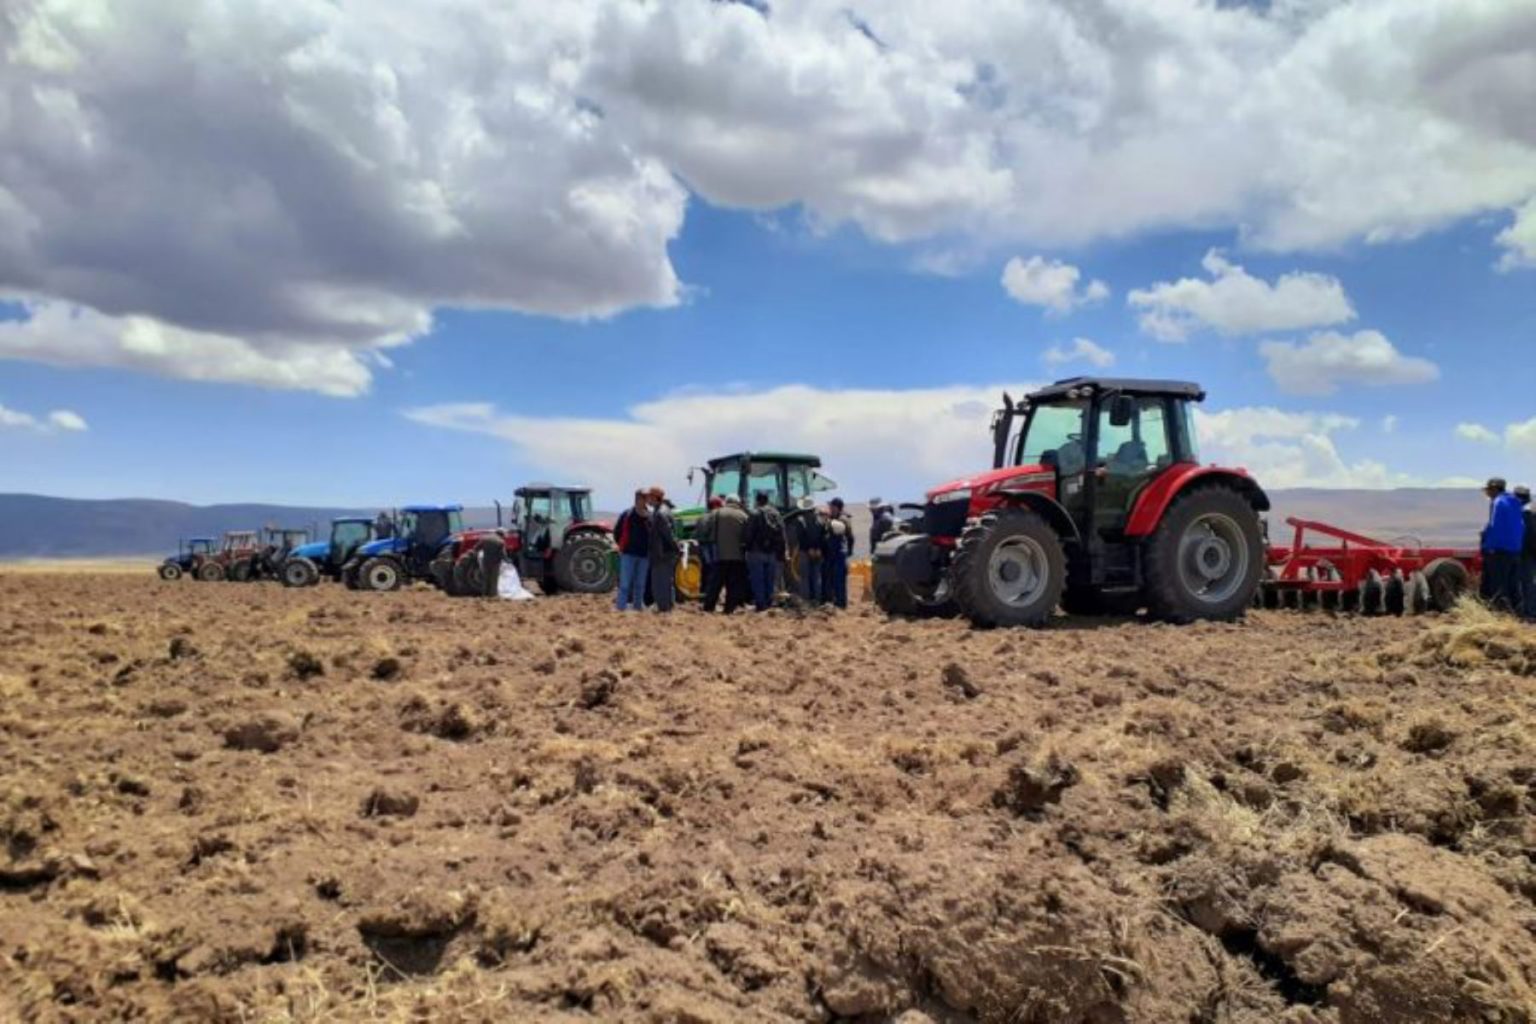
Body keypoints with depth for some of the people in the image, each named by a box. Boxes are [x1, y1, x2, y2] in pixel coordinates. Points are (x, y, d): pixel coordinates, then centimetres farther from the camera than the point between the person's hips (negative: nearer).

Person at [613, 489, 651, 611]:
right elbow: (617, 531, 5)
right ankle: (621, 607, -2)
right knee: (625, 583, -4)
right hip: (629, 554, -3)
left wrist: (649, 549, 5)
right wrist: (622, 546, 5)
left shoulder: (650, 517, 1)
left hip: (644, 555, 3)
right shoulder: (626, 515, -4)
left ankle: (638, 606, 19)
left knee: (640, 584, 11)